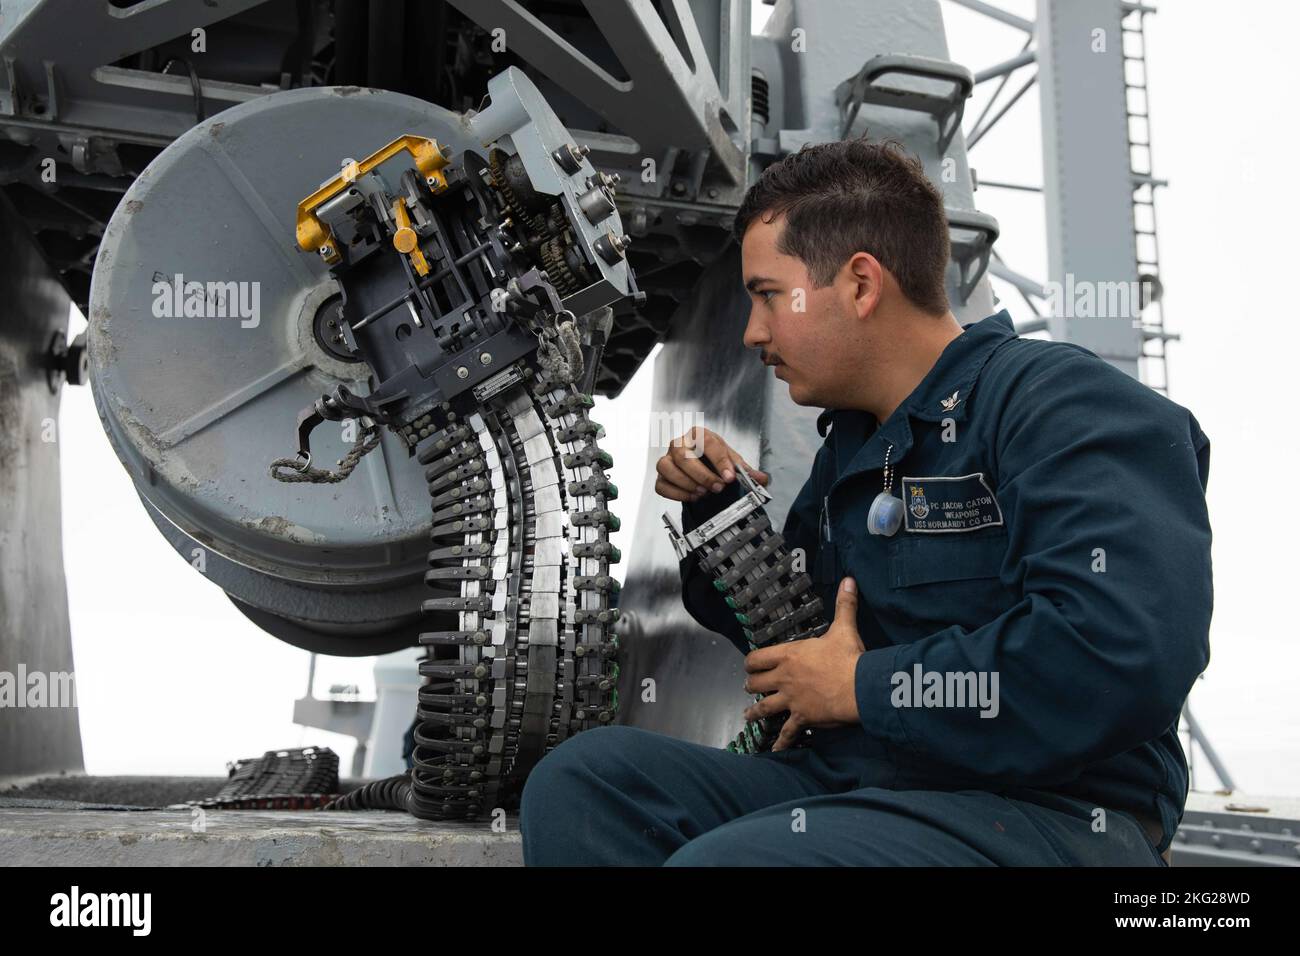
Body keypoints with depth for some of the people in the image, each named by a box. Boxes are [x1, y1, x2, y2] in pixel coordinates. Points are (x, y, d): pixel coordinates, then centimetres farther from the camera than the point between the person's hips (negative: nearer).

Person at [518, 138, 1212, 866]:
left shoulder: (1062, 404, -10)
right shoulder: (849, 444, 18)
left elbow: (1122, 656, -26)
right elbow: (787, 635, 29)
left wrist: (865, 686, -14)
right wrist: (717, 504, 11)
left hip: (1045, 813, -8)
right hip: (851, 785, 8)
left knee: (726, 856, -33)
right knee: (580, 779, -8)